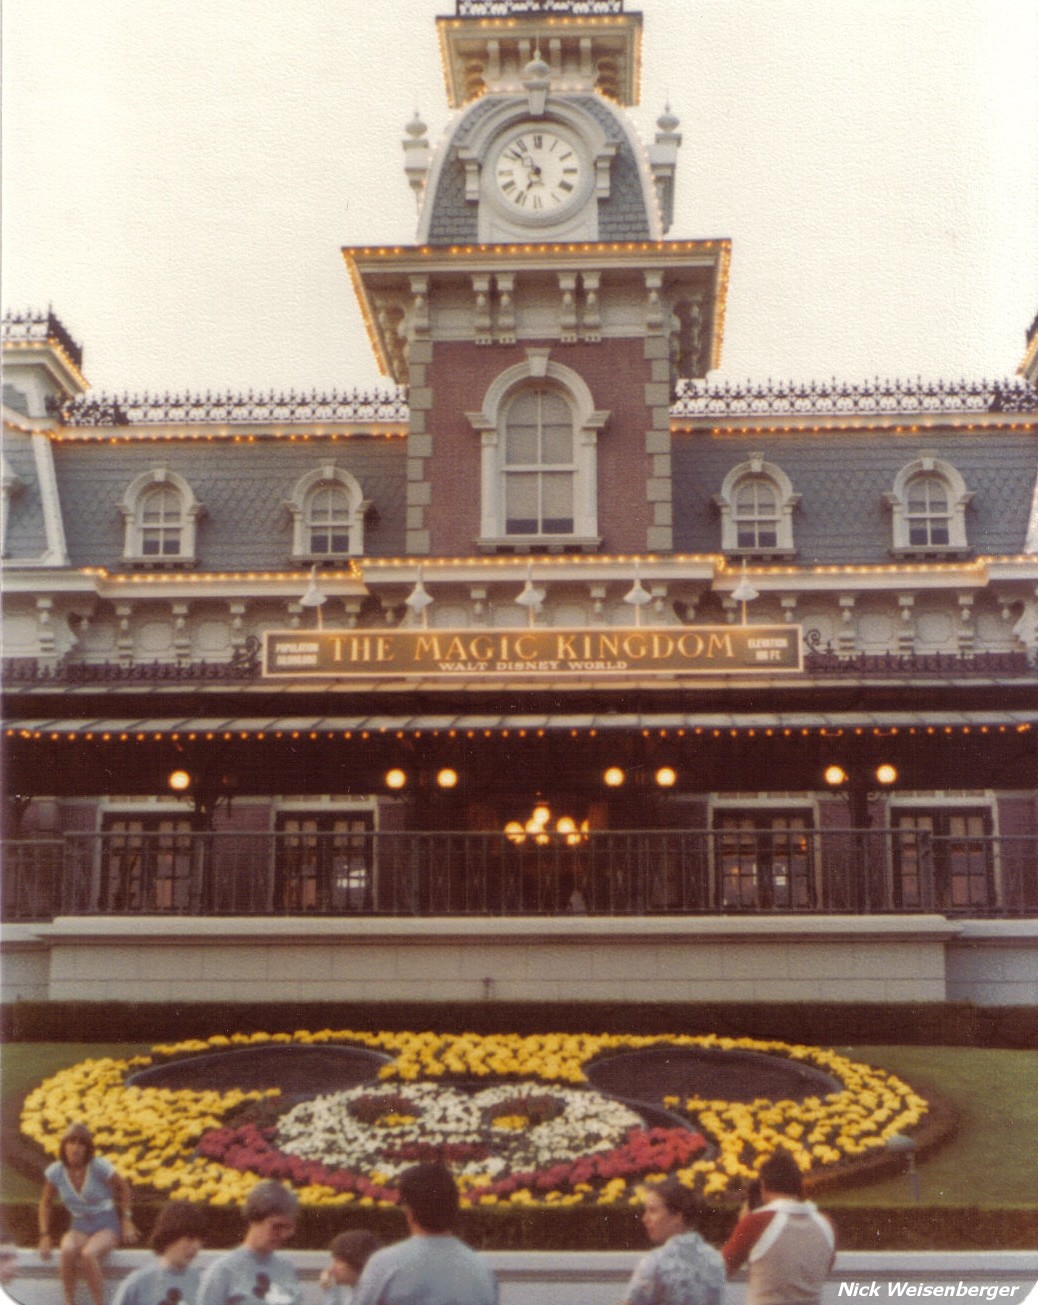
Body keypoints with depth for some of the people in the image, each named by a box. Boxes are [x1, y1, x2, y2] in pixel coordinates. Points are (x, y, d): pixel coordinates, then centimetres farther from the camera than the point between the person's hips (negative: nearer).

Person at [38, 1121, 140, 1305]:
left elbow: (123, 1187, 0)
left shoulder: (99, 1166, -17)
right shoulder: (54, 1171, -8)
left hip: (107, 1223, -3)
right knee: (68, 1251, -33)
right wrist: (44, 1236, 1)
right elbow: (46, 1203, 9)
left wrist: (126, 1221, -1)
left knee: (88, 1254, -34)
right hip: (79, 1227, 3)